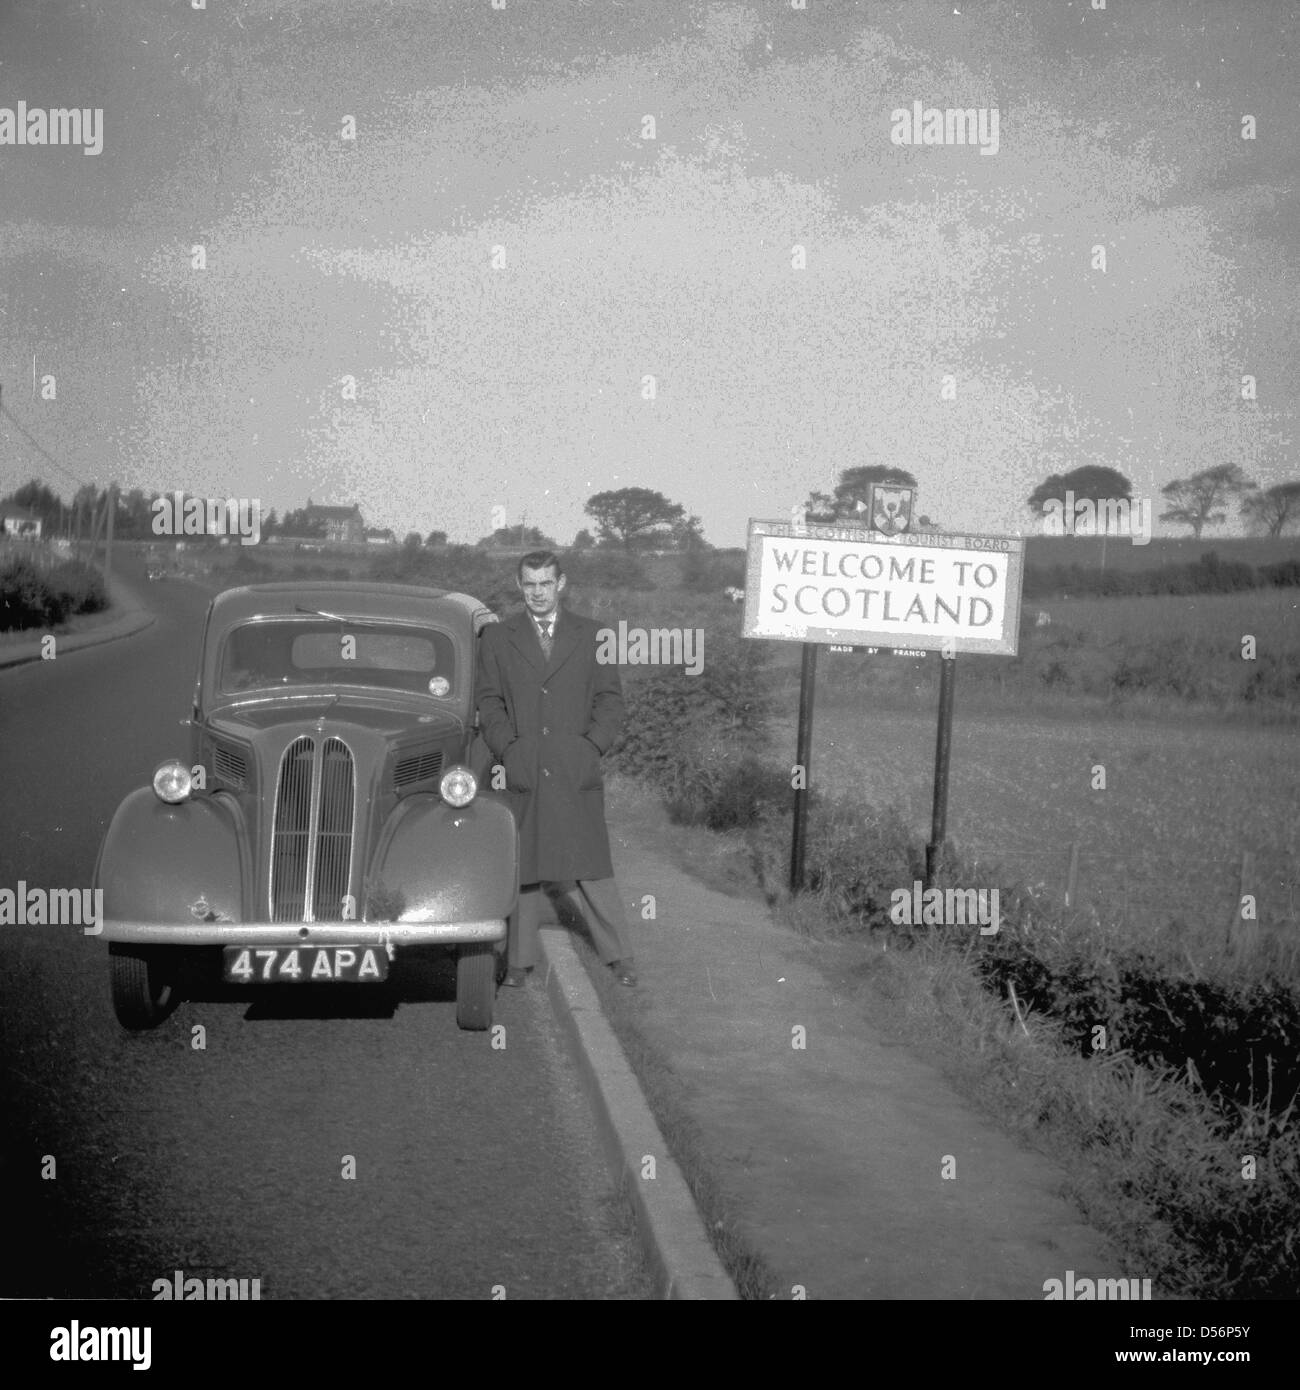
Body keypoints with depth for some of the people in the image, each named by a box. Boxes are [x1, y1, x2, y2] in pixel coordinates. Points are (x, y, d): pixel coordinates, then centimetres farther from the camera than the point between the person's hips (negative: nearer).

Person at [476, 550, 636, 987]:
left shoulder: (591, 635, 9)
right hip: (521, 772, 1)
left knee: (593, 868, -2)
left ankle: (617, 955, 6)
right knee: (521, 868, 3)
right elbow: (489, 702, 9)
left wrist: (592, 745, -5)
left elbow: (610, 698, 8)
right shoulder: (497, 638, 10)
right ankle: (520, 959, 10)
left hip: (577, 774, -1)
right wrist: (508, 747, -5)